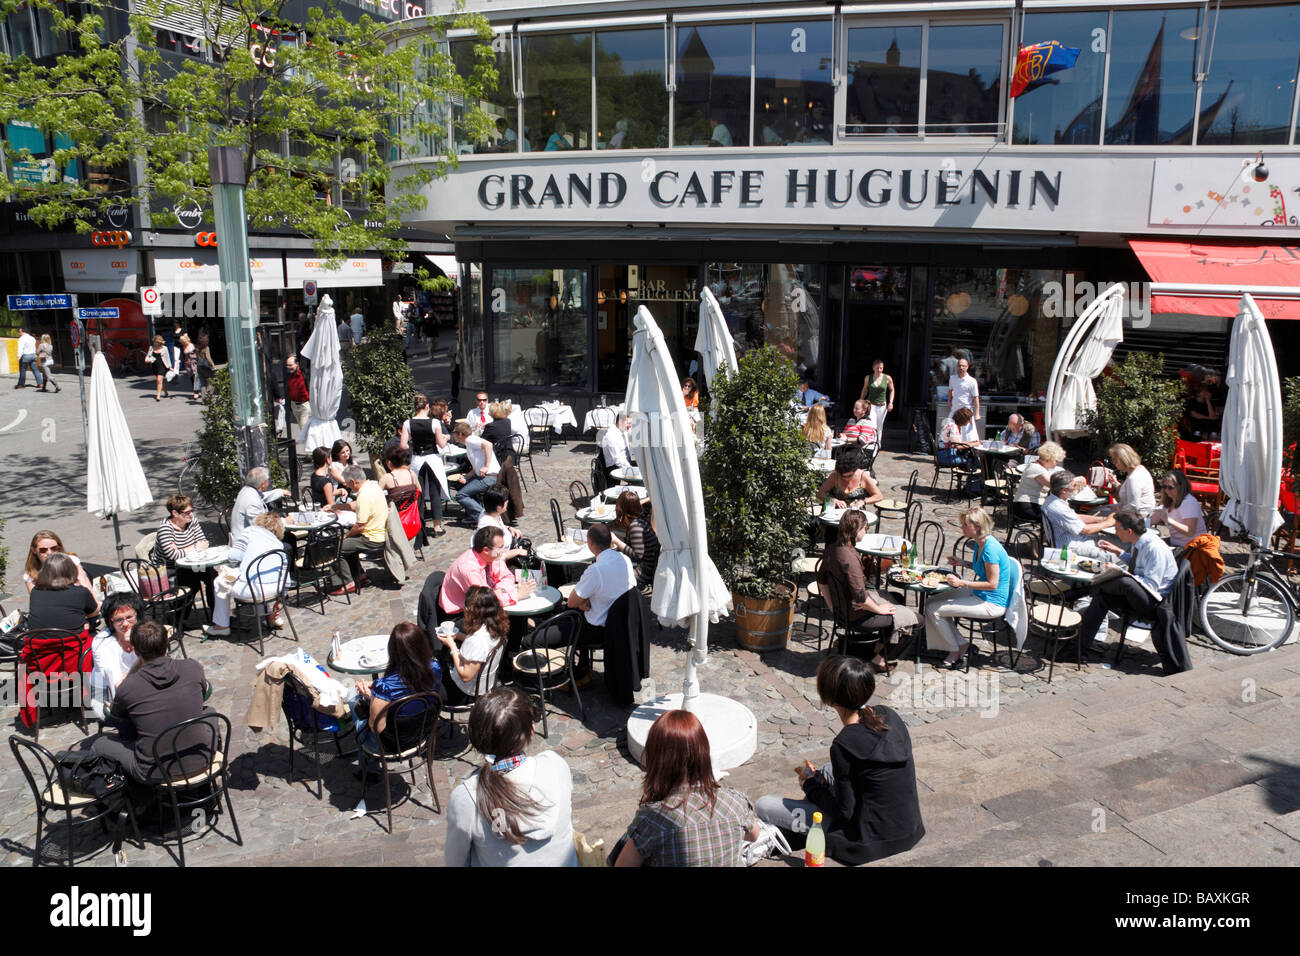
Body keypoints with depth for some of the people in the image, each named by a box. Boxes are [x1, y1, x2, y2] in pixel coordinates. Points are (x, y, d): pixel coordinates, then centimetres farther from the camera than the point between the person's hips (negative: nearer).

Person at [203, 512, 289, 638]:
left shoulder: (251, 530, 8)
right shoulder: (279, 544, 22)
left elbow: (235, 555, -3)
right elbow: (285, 575, 19)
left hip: (253, 591, -6)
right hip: (277, 588, 6)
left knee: (220, 582, 22)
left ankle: (222, 626, 29)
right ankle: (271, 616, 37)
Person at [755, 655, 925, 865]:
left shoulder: (844, 745, -26)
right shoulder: (887, 715, -4)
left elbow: (845, 811, -17)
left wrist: (810, 784, 0)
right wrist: (816, 777, 11)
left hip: (873, 840, -8)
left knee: (763, 806, -4)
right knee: (827, 770, 29)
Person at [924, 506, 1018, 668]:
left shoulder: (990, 548, -25)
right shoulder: (979, 542, 4)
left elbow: (992, 584, -24)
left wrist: (962, 583, -23)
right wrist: (961, 562, 8)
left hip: (991, 604, -10)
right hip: (978, 594, 10)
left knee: (934, 610, -11)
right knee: (932, 601, 8)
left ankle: (956, 649, 10)